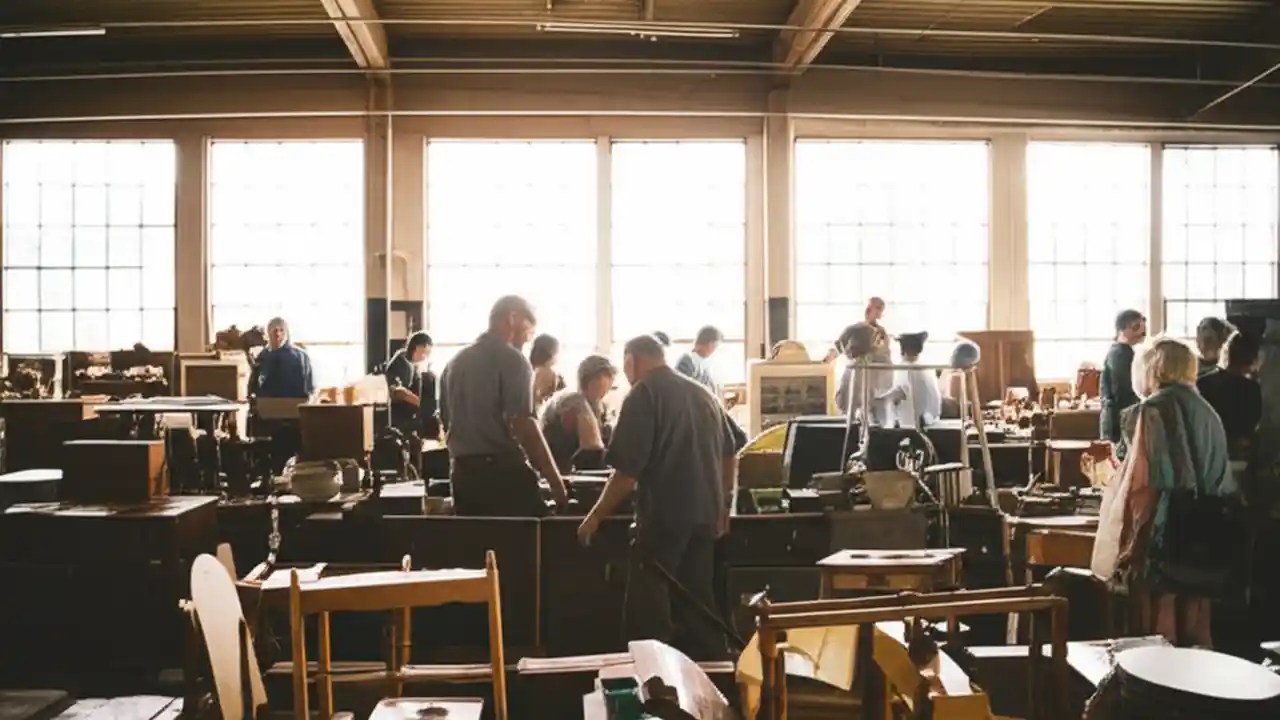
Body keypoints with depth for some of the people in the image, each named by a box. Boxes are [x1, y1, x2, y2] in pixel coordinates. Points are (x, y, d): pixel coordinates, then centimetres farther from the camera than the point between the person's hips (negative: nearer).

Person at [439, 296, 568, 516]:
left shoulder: (455, 363, 16)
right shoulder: (512, 359, -8)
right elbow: (523, 423, -16)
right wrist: (555, 478, -14)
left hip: (463, 472, 7)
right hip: (505, 469, -7)